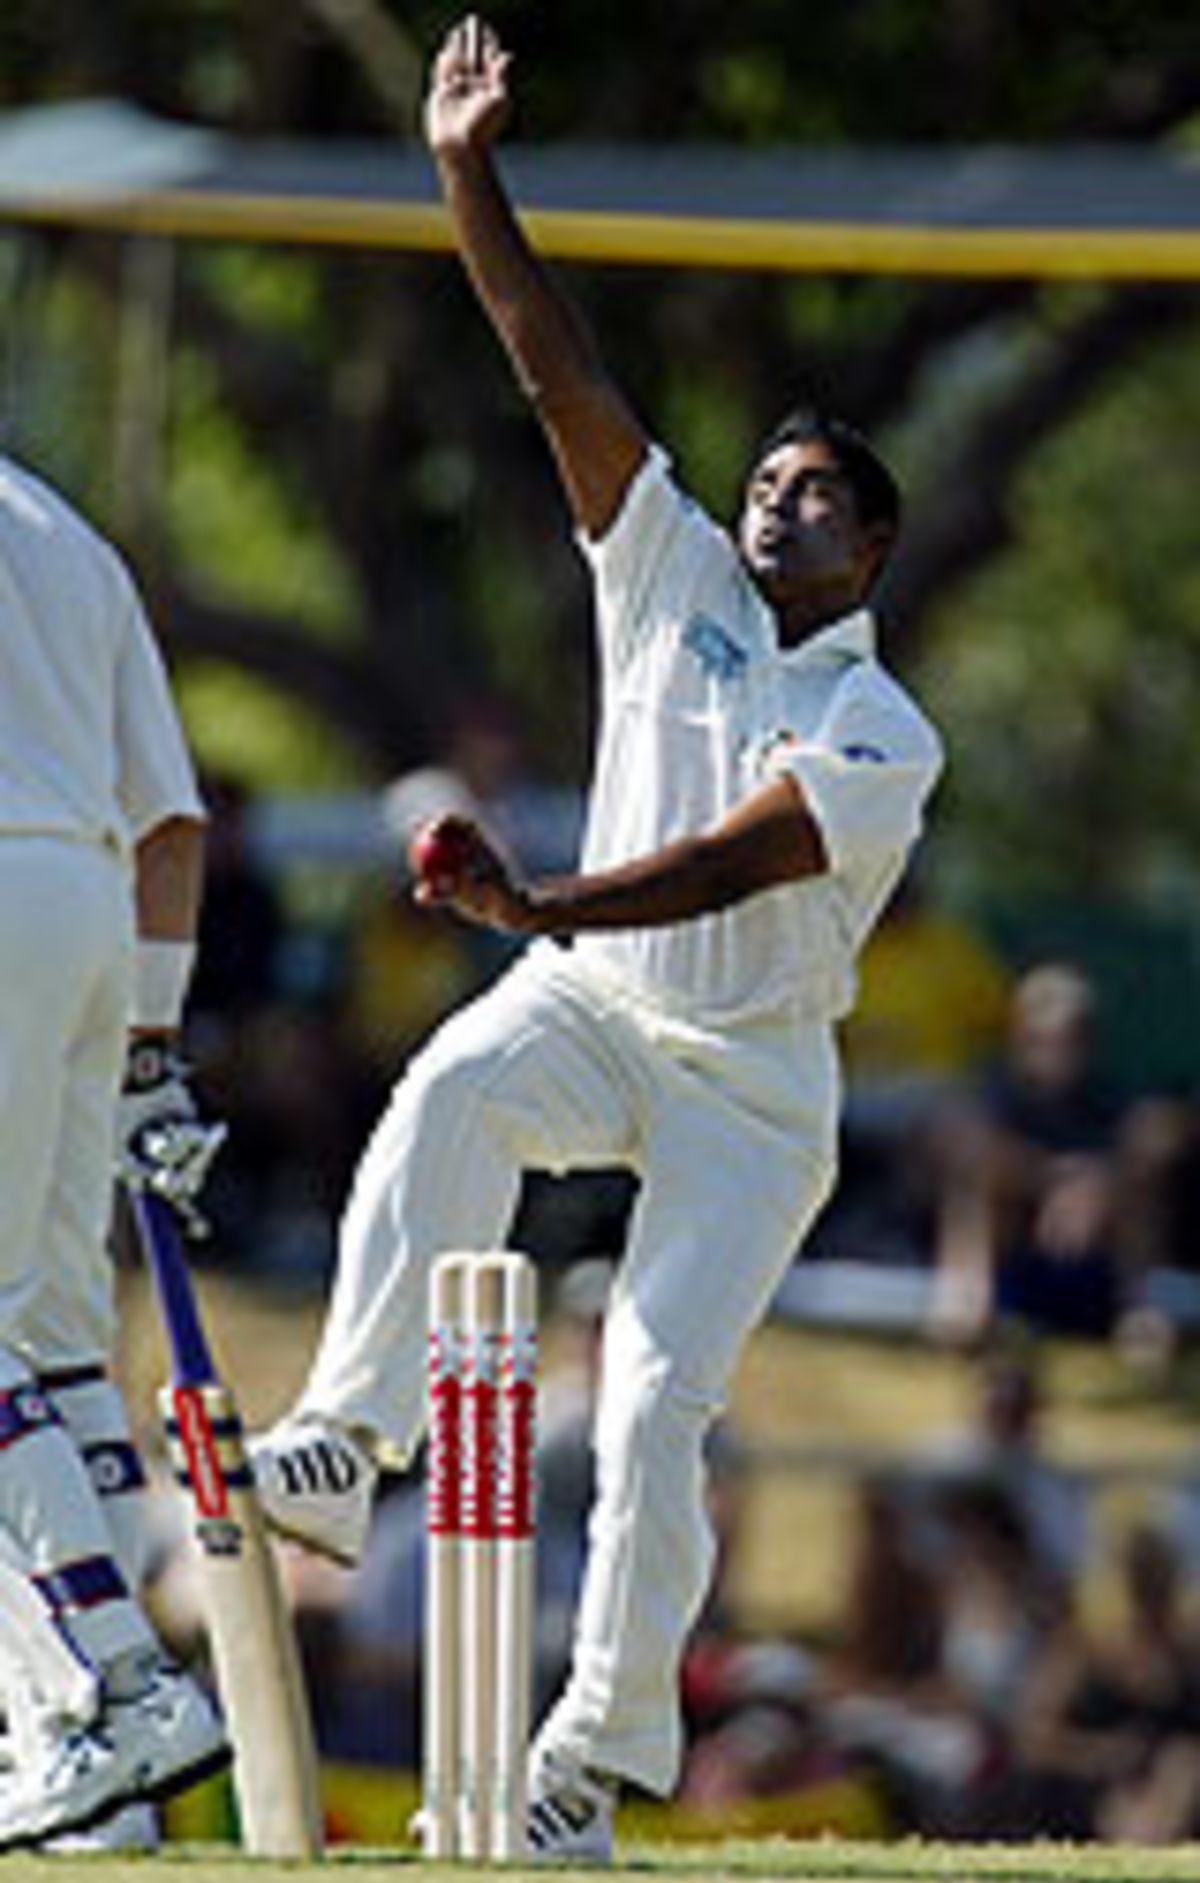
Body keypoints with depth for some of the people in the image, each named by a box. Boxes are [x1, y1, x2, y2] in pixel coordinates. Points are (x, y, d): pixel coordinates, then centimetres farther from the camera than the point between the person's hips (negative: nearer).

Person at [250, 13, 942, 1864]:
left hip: (749, 1086, -3)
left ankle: (601, 1750, 0)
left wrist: (532, 904, -39)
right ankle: (344, 1441, -41)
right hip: (589, 1010, 3)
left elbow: (726, 866, -24)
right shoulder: (678, 580, 5)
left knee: (656, 1408, -13)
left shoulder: (882, 735, -9)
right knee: (451, 1094, -33)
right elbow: (563, 377, -2)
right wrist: (471, 179, -11)